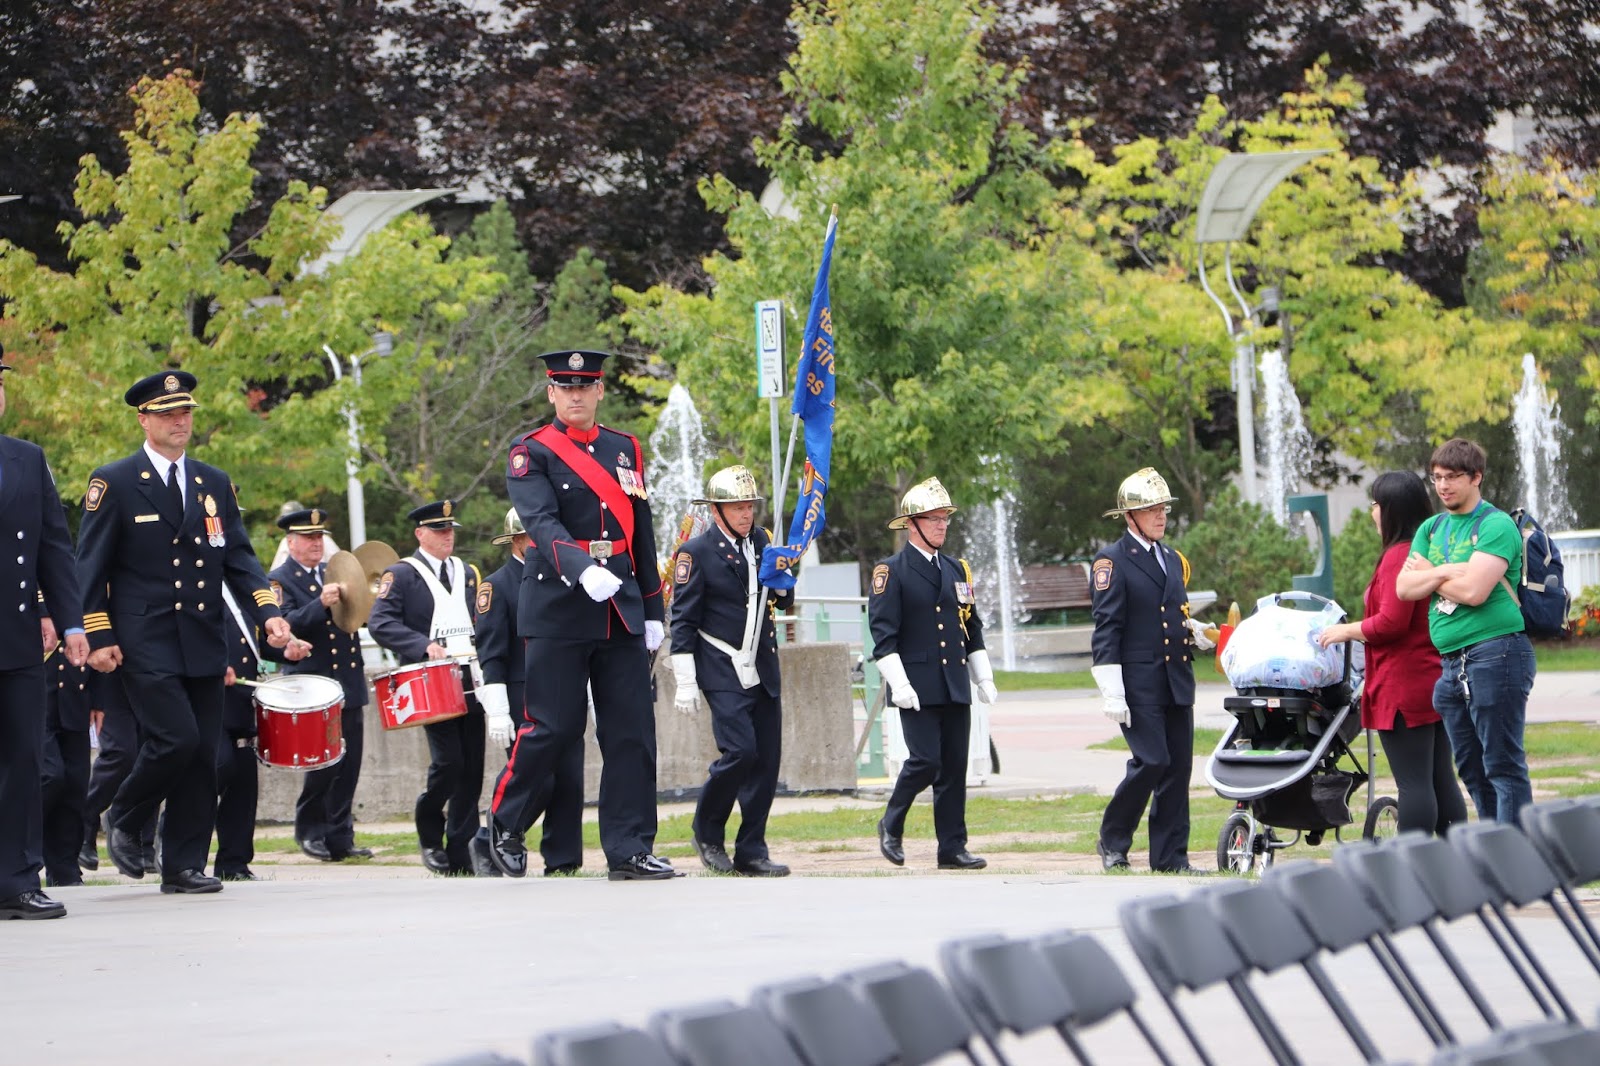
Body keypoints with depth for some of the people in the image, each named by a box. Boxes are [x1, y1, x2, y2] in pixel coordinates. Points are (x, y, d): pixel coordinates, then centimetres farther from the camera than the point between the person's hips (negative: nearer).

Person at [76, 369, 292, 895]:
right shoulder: (114, 483, 0)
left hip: (204, 644, 5)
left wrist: (268, 611, -4)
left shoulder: (215, 484, 15)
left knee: (202, 755, 1)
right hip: (146, 646, -5)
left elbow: (239, 557, 12)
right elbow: (91, 565, -1)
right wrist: (98, 637, -8)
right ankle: (124, 821, 8)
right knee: (176, 739, -17)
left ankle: (184, 866, 8)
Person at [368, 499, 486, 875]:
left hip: (470, 684, 6)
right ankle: (430, 836, 9)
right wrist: (424, 646, -21)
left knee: (472, 767, 1)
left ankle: (462, 851, 7)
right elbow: (380, 622, -10)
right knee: (448, 762, -14)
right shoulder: (402, 575, 1)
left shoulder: (467, 573, 20)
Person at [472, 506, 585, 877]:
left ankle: (562, 861, 6)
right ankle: (487, 845, 7)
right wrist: (497, 712, -16)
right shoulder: (496, 586, -4)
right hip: (524, 703, -6)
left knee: (569, 783, 0)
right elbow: (491, 654, -9)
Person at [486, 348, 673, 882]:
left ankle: (630, 852, 3)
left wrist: (652, 611, 15)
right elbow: (541, 521, -18)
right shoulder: (531, 453, -3)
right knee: (553, 726, -4)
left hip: (621, 611, 5)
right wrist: (583, 571, -35)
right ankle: (504, 827, 16)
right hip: (559, 610, -5)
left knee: (633, 731, 0)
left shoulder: (626, 450, 14)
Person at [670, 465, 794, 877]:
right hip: (722, 673, -6)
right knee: (741, 751, -17)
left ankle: (751, 853, 8)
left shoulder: (760, 541, 11)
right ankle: (707, 831, 5)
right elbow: (683, 621, -6)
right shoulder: (696, 552, -6)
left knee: (767, 759, 2)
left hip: (763, 672, 6)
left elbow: (783, 602, 17)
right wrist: (685, 682, -10)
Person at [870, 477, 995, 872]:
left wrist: (983, 677, 13)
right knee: (925, 760, -13)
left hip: (956, 686, 6)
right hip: (918, 687, -6)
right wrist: (899, 683, -17)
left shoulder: (957, 569, 15)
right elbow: (883, 632, -9)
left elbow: (972, 627, 20)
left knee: (954, 768, 4)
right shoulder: (891, 571, -4)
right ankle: (891, 827, 9)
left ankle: (953, 849, 7)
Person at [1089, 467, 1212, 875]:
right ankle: (1113, 842, 6)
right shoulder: (1112, 561, -5)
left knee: (1179, 766, 4)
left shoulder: (1174, 560, 18)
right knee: (1151, 761, -13)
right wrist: (1112, 692, -16)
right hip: (1139, 684, -7)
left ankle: (1170, 855, 9)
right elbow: (1107, 630, -10)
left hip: (1177, 680, 7)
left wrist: (1195, 632, 2)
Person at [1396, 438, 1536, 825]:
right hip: (1452, 661, 8)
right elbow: (1404, 588, 6)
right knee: (1471, 768, 12)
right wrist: (1447, 573, -9)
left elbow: (1473, 590, -18)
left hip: (1494, 653, -8)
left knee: (1503, 765, -8)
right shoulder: (1431, 529, 17)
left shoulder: (1496, 525, -7)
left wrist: (1428, 574, -3)